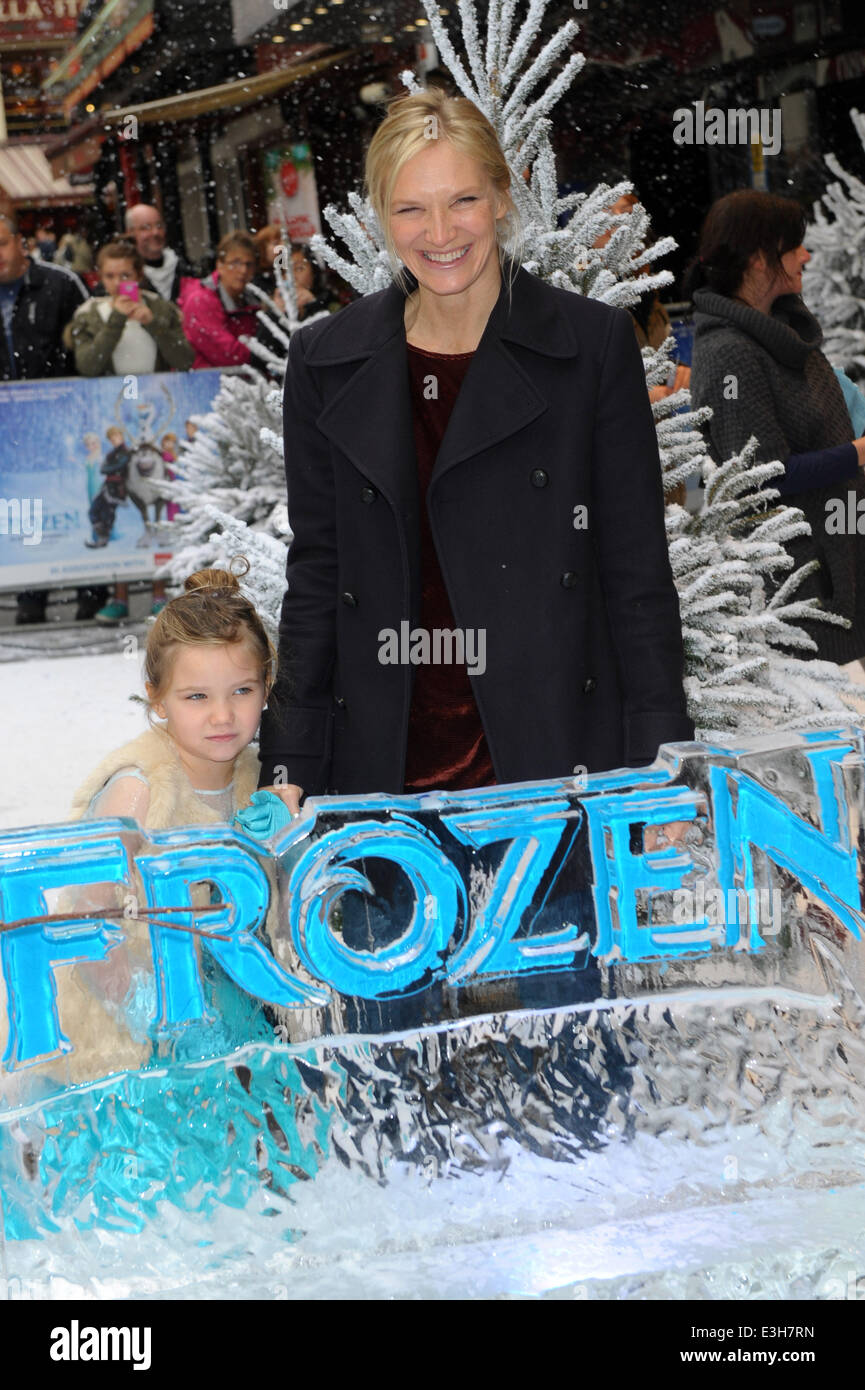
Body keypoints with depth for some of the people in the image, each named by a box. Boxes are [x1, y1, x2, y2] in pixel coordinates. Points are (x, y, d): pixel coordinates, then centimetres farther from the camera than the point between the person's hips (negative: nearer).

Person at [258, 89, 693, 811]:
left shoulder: (594, 344, 1)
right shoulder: (325, 363, 7)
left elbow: (638, 569, 1)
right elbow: (315, 572, 9)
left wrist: (664, 771, -5)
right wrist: (290, 770, 2)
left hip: (565, 763, -1)